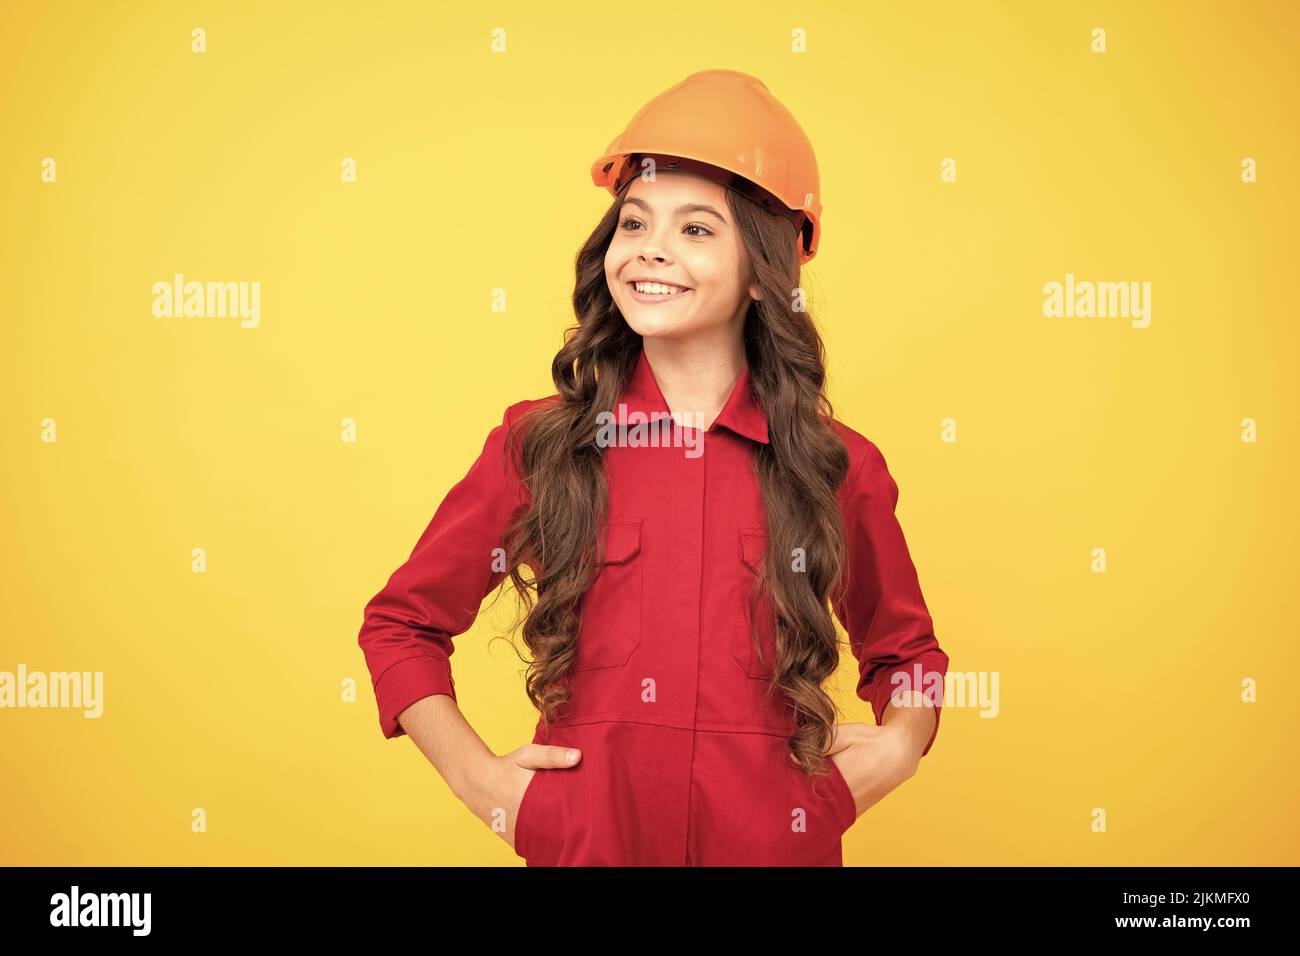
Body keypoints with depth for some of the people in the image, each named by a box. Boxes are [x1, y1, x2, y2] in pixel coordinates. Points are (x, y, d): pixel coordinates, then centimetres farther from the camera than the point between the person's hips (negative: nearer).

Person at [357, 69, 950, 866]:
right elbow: (401, 624, 6)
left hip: (775, 843, 1)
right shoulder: (537, 445, -4)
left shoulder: (839, 466, -2)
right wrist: (474, 773, -5)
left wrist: (897, 746, -3)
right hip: (582, 838, 0)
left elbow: (905, 649, 14)